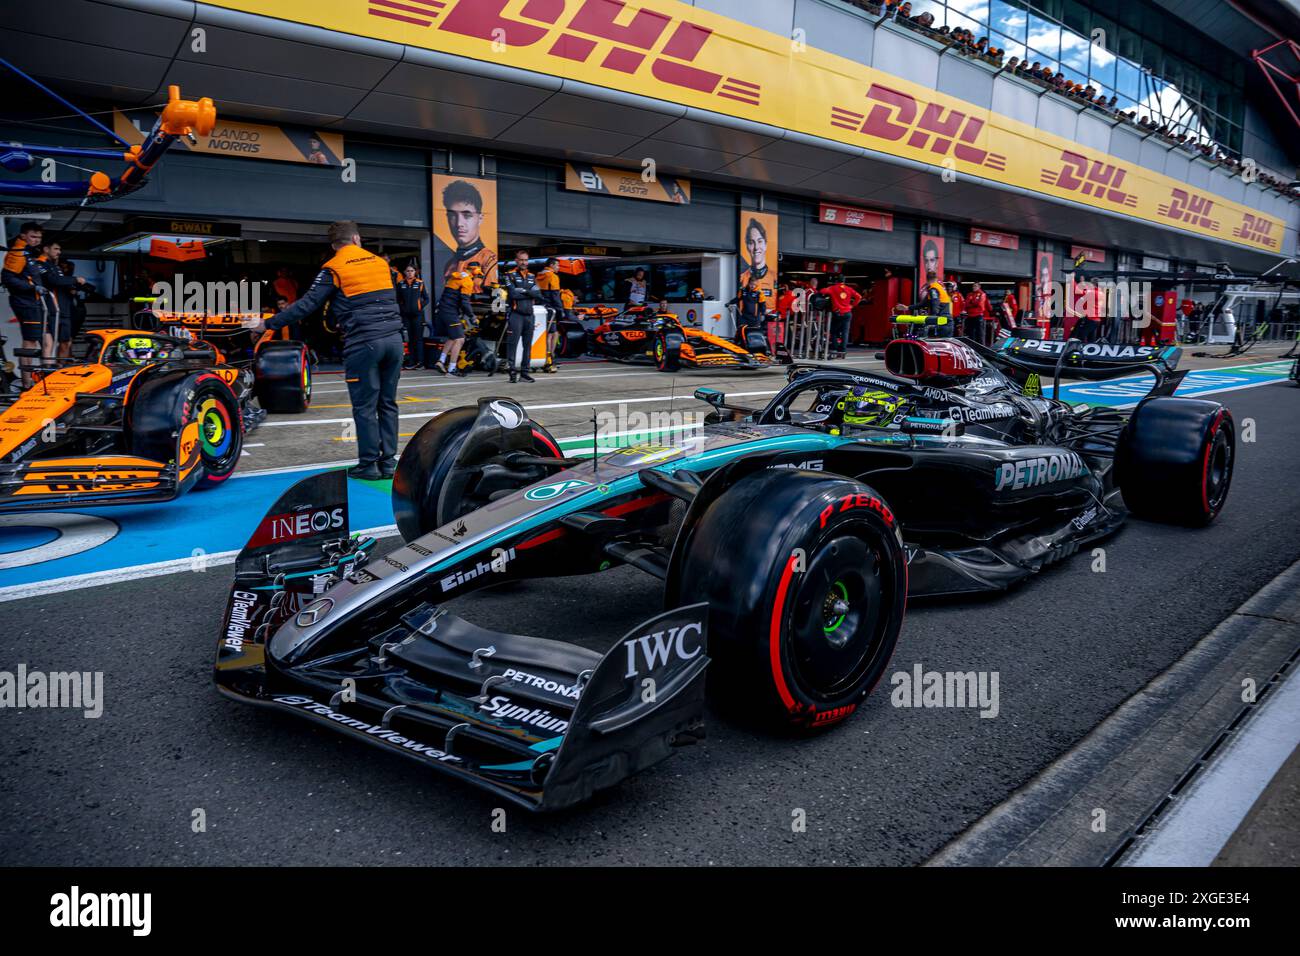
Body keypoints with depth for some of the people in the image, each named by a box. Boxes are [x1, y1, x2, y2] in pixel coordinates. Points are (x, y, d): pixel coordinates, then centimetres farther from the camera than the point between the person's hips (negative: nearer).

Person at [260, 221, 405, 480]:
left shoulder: (333, 269, 0)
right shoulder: (380, 262, 15)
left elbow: (307, 304, -3)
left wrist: (270, 323, 2)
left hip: (363, 343, -4)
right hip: (393, 338, 5)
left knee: (364, 407, 3)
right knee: (388, 403, 10)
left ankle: (369, 464, 7)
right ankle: (388, 463, 12)